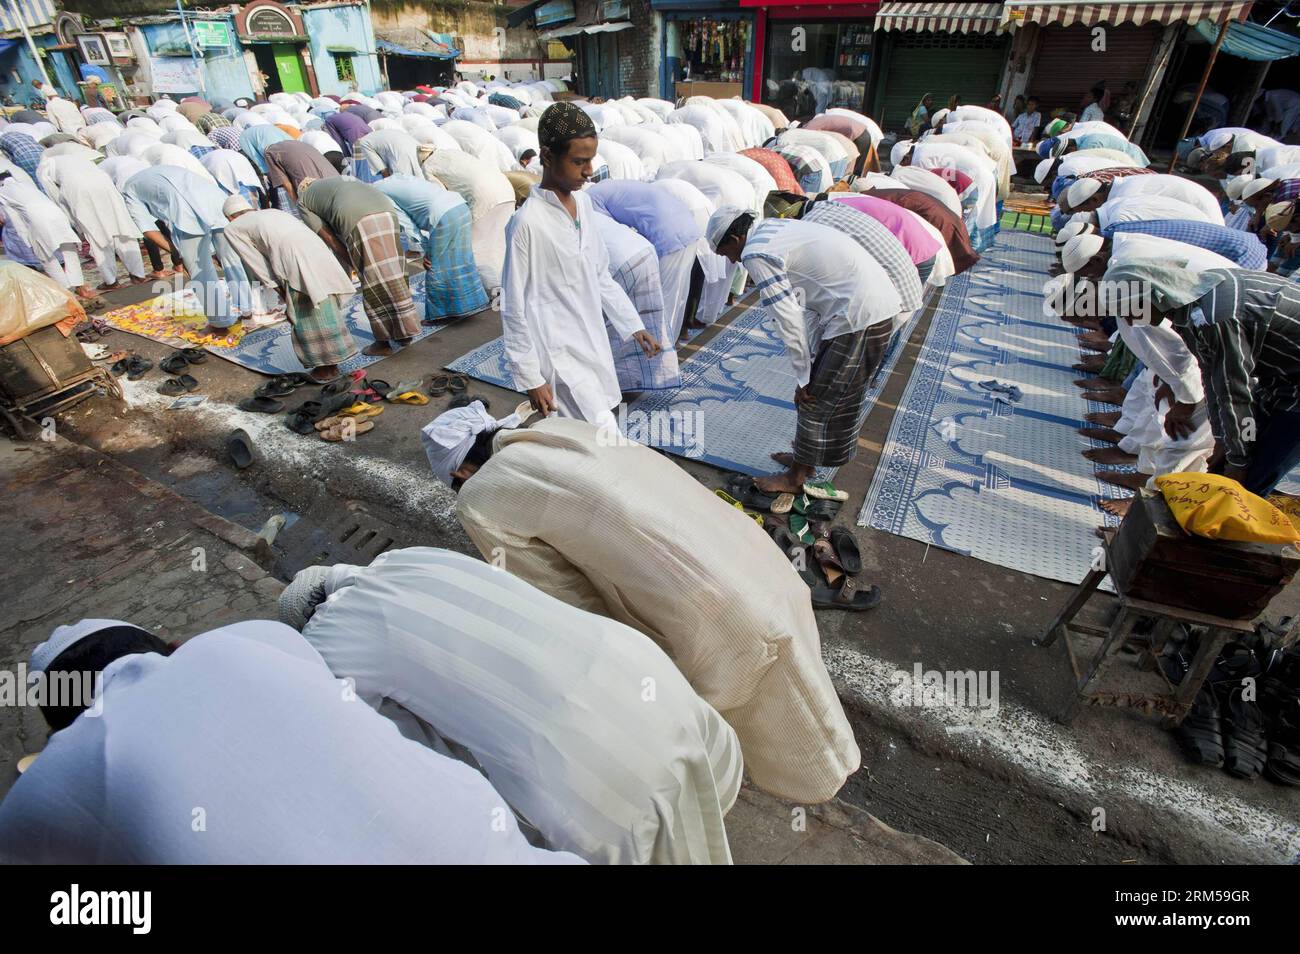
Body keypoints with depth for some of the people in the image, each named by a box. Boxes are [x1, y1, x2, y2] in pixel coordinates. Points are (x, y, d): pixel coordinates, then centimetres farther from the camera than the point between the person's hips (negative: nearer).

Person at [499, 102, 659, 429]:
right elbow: (514, 308, -13)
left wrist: (633, 325, 11)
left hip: (593, 344, 7)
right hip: (561, 355, -7)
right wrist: (531, 379, -12)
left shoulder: (583, 202, 4)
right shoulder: (528, 223, -18)